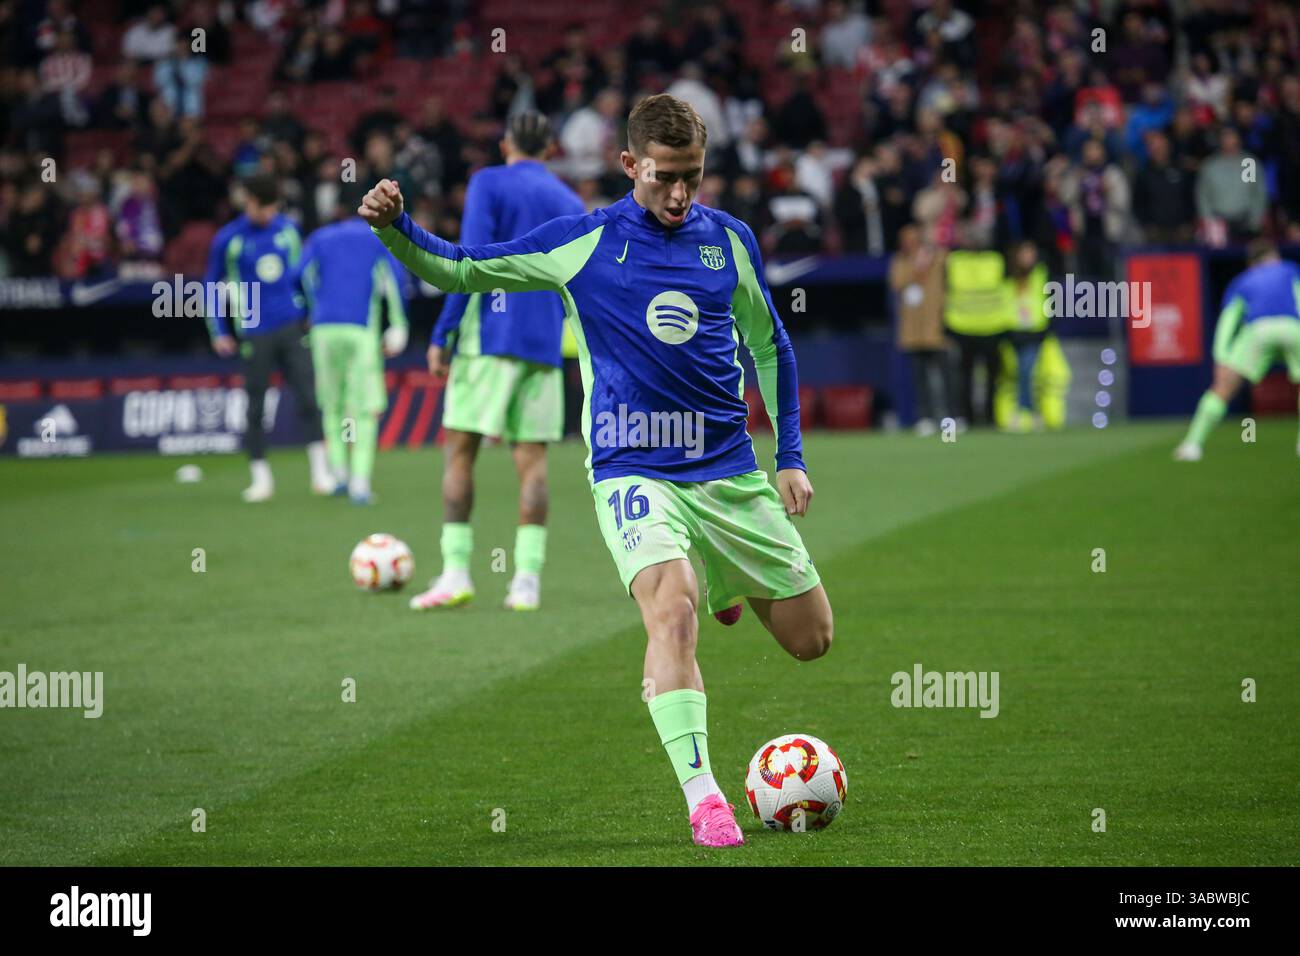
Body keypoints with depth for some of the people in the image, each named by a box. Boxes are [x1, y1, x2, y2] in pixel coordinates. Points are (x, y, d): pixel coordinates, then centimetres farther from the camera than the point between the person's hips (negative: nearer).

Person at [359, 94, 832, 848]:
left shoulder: (729, 239, 6)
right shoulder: (583, 243, -1)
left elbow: (770, 346, 18)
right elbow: (460, 270, 4)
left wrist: (791, 457, 14)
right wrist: (397, 228, -15)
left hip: (730, 469, 4)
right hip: (633, 469, -3)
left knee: (811, 639, 7)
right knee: (673, 608, -29)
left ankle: (727, 584, 39)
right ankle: (703, 796, -29)